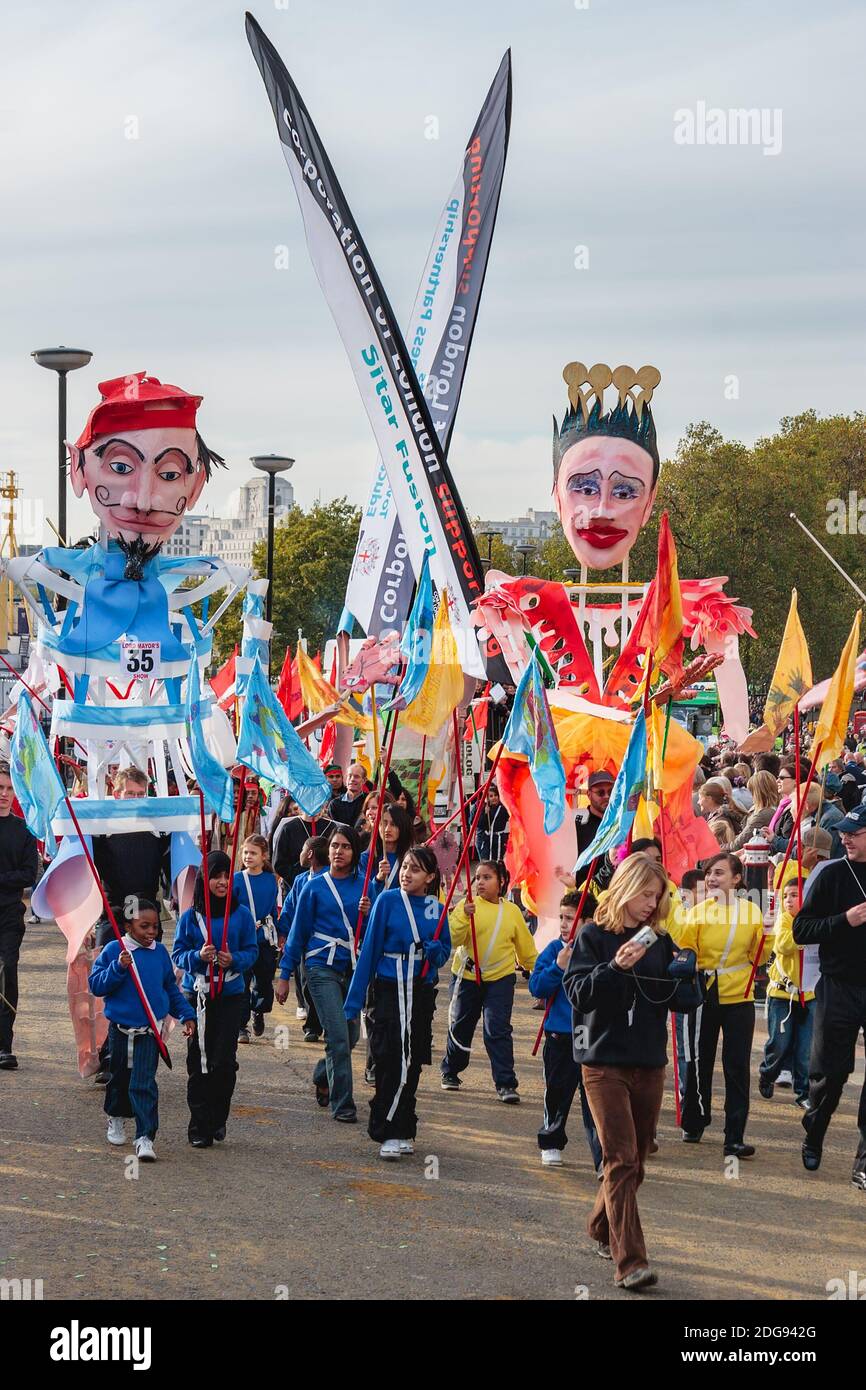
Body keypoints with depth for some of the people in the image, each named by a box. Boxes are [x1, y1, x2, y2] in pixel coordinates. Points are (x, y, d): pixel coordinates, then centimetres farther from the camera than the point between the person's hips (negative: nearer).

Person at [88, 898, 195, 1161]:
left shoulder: (160, 952, 3)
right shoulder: (113, 950, -6)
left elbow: (171, 988, 15)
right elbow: (96, 985, -10)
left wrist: (186, 1015, 13)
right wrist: (118, 968, -23)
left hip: (150, 1030, 0)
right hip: (120, 1028, 0)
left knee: (144, 1083, -10)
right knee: (119, 1077, 17)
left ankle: (145, 1137, -12)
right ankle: (116, 1118, 43)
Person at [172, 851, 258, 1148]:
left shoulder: (241, 914, 3)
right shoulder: (190, 916, 3)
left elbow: (252, 951, 5)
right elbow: (177, 954, 4)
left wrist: (234, 960, -15)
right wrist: (198, 956, -16)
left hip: (230, 994, 0)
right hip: (197, 995, 0)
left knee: (224, 1060, -5)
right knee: (199, 1061, 0)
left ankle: (218, 1119, 14)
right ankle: (199, 1127, 6)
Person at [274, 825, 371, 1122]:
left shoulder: (365, 886, 6)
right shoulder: (314, 887, 1)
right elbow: (299, 931, 6)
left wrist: (368, 914, -13)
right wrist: (285, 974, 6)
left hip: (354, 969, 3)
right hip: (323, 967, -3)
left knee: (351, 1036, 10)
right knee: (338, 1037, -11)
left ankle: (322, 1078, 38)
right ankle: (342, 1105, -4)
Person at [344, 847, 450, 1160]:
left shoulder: (435, 908, 4)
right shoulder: (388, 901, -6)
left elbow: (445, 950, 15)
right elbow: (369, 949, -5)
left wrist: (436, 950, -11)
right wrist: (354, 999, -6)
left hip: (422, 992, 4)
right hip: (390, 989, -4)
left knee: (412, 1064, 7)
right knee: (392, 1061, -11)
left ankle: (403, 1131, 18)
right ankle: (390, 1133, -6)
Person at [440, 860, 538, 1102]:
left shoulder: (512, 911, 2)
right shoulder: (467, 906, -4)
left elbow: (526, 948, 13)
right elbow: (453, 939, -17)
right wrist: (464, 916, -30)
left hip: (500, 978, 0)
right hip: (466, 976, 0)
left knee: (498, 1030, -10)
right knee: (460, 1027, 14)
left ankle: (506, 1083, -9)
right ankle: (450, 1072, 34)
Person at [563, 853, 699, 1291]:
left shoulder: (659, 940, 7)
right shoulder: (593, 937, -3)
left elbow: (684, 1001, 9)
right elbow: (577, 993, -11)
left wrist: (687, 980, -13)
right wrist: (616, 968, -25)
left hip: (650, 1065, 5)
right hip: (604, 1063, -5)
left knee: (635, 1161, 12)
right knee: (621, 1160, -12)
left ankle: (602, 1230, 34)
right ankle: (630, 1262, -17)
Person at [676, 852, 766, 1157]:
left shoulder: (751, 911, 2)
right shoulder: (697, 912, 1)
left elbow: (757, 955, 9)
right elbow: (685, 953, -3)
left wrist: (764, 939, -4)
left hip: (739, 997, 0)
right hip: (703, 996, 0)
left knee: (737, 1068, -3)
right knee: (699, 1063, 9)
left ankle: (734, 1138, -1)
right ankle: (693, 1124, 27)